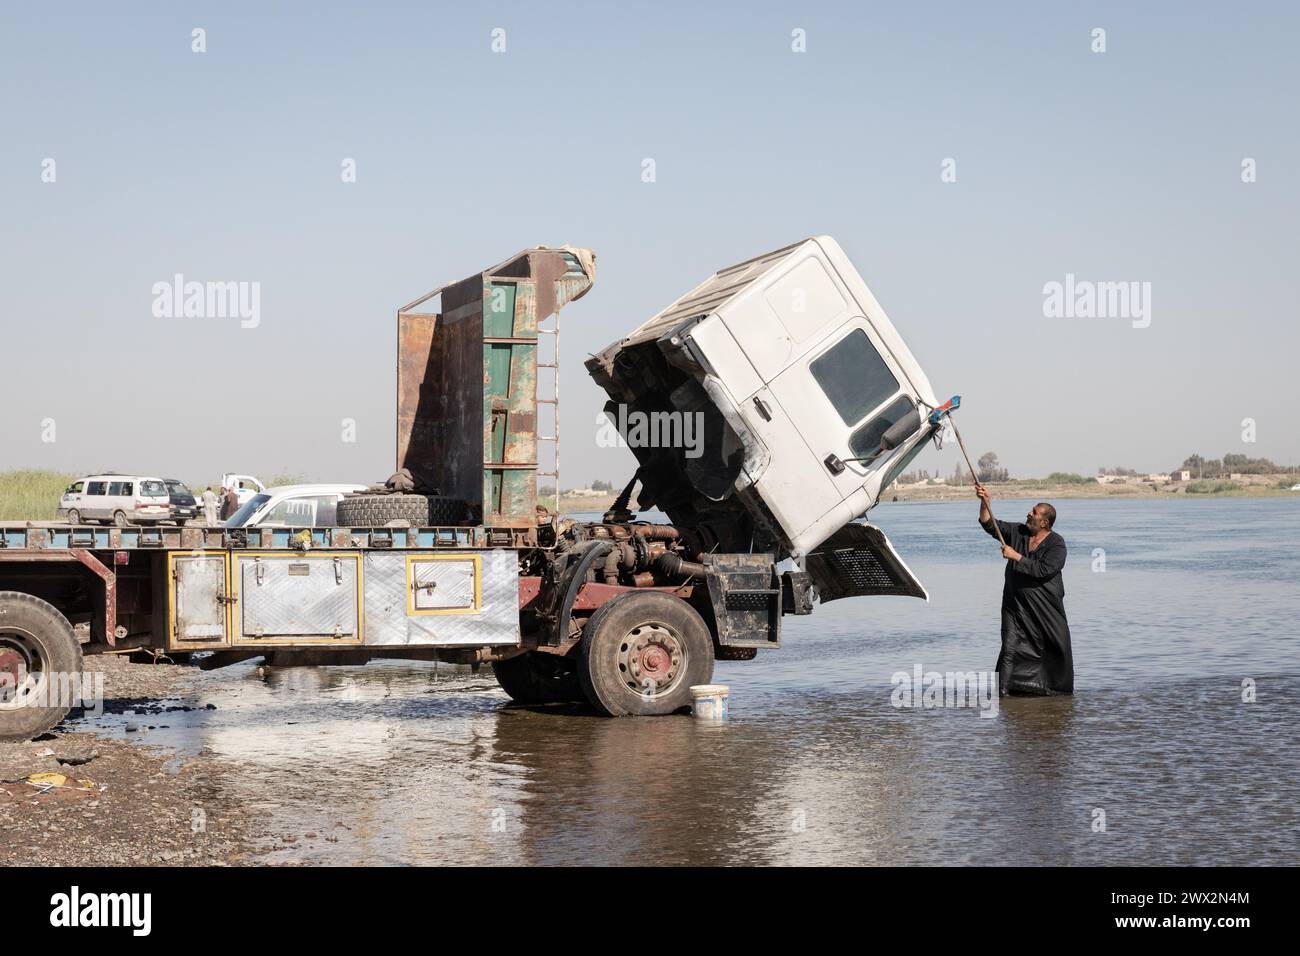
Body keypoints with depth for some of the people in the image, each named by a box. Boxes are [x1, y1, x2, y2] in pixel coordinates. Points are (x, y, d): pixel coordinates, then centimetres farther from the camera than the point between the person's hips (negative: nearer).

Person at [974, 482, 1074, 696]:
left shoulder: (1057, 544, -8)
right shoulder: (1017, 532, 6)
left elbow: (1043, 570, -21)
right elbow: (990, 525, 4)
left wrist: (1016, 557, -19)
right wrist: (985, 502, -10)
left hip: (1045, 608, -2)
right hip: (1016, 604, 2)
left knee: (1055, 649, 5)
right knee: (1011, 650, -7)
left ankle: (1057, 689, 20)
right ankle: (1003, 691, -10)